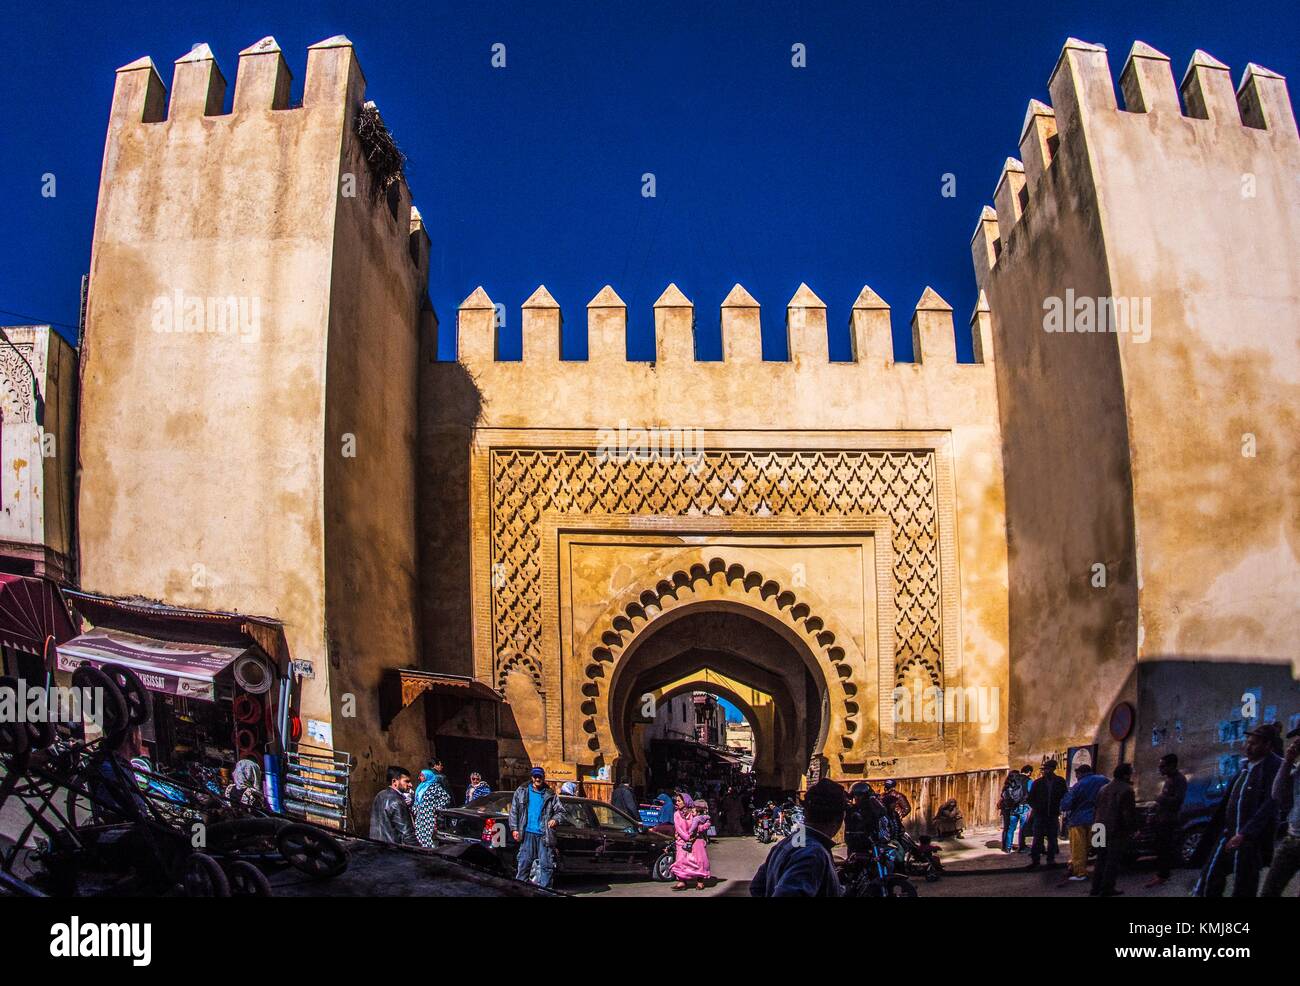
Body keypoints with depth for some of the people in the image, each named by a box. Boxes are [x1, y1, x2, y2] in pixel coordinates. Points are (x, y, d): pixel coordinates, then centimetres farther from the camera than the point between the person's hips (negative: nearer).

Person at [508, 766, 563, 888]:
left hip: (544, 835, 1)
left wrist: (555, 819, -8)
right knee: (524, 864, -1)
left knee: (546, 865, -1)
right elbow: (513, 811, 10)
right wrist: (514, 828, 1)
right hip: (527, 833, -1)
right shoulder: (522, 791, 10)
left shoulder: (550, 795, 9)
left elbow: (560, 811, 13)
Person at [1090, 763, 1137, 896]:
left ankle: (1096, 888, 16)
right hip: (1118, 831, -7)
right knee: (1113, 861, -1)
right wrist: (1133, 829, -7)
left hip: (1102, 829, 8)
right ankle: (1107, 889, 0)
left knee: (1101, 860, 14)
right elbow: (1129, 812, -16)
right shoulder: (1126, 790, -13)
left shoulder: (1103, 789, 13)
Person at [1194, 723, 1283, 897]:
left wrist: (1244, 834, -23)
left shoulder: (1275, 767, -10)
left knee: (1243, 889, 0)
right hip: (1228, 834, 8)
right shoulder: (1246, 766, 15)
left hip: (1251, 839, -7)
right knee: (1209, 879, 7)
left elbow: (1270, 805, -18)